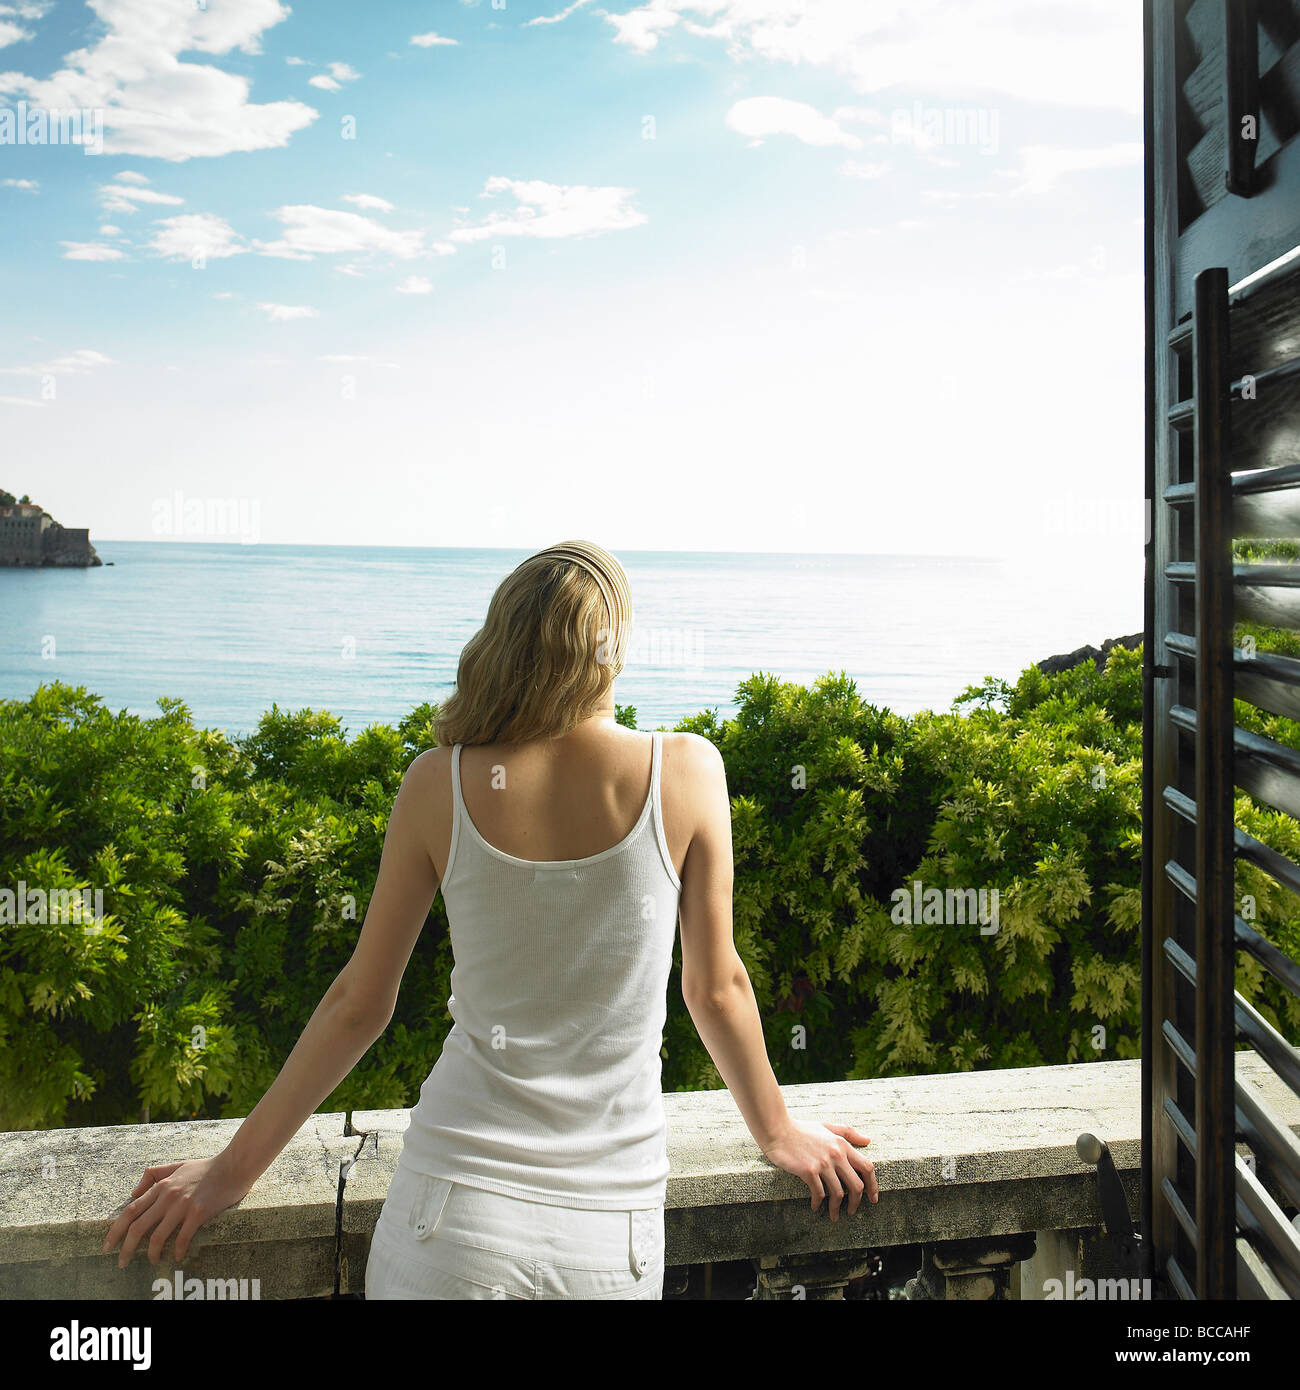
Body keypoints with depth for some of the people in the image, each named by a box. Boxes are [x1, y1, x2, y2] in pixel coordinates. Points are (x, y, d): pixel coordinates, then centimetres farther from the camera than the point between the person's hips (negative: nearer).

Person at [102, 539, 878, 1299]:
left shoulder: (440, 785, -6)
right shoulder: (685, 771, -8)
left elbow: (359, 1004, 1)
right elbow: (717, 988, 2)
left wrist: (235, 1170, 15)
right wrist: (779, 1132, 20)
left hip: (452, 1218, 0)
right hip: (613, 1236, 1)